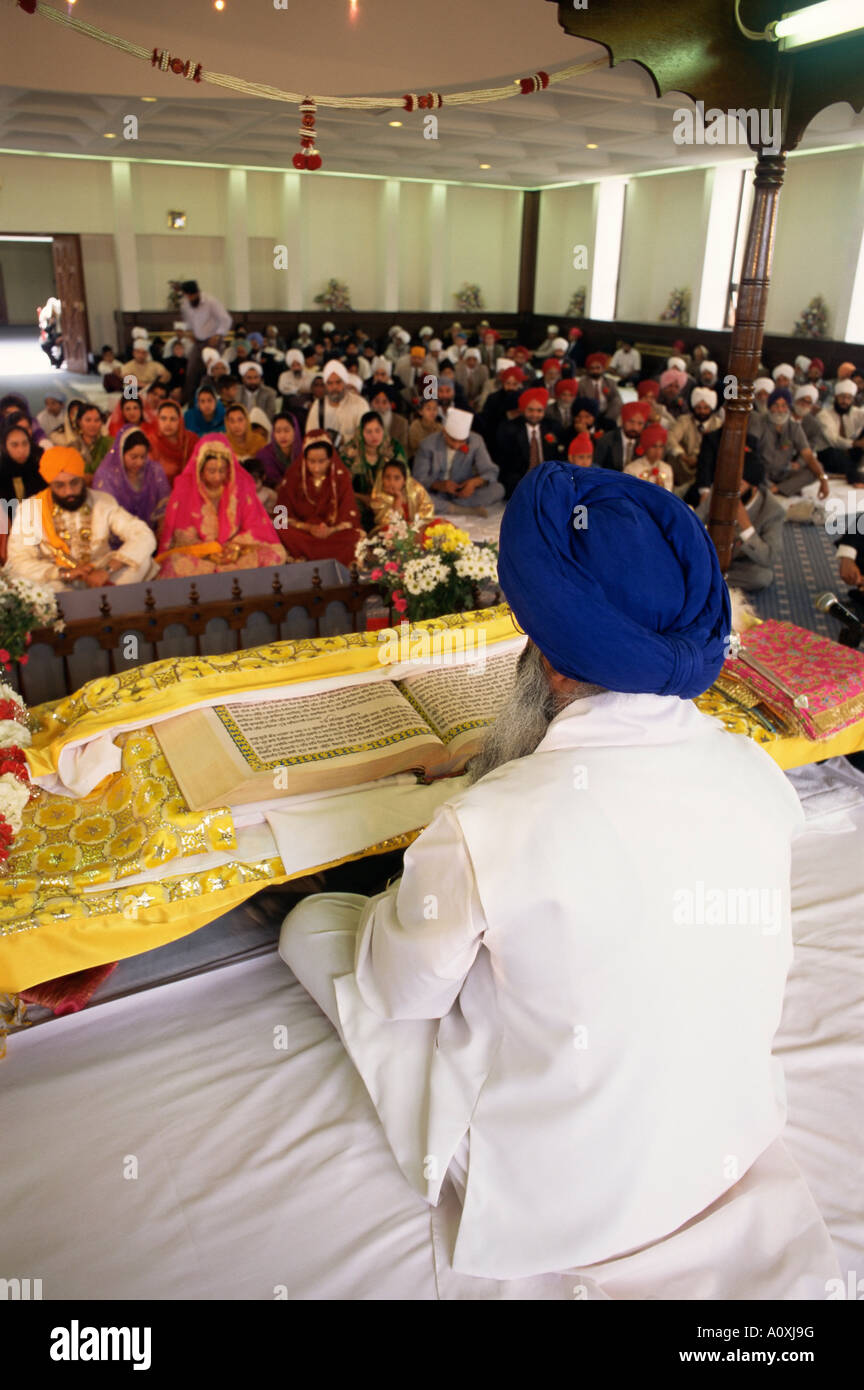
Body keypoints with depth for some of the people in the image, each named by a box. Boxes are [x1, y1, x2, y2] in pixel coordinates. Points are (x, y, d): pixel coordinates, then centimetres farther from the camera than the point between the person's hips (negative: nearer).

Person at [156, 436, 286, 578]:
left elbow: (255, 527, 3)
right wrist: (209, 551, -19)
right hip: (197, 552, -1)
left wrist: (236, 546, -15)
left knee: (275, 553, -24)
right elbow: (182, 534, -4)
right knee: (177, 563, -34)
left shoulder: (240, 485, -1)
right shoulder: (185, 487, -5)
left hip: (237, 551, 1)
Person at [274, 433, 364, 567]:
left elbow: (350, 517, -4)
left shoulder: (342, 477, -2)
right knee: (284, 535, -33)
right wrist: (308, 528, -20)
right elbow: (284, 516, -3)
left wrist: (331, 530, -26)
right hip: (301, 532, 0)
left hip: (335, 533, 0)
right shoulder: (293, 477, -2)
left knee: (357, 537, -32)